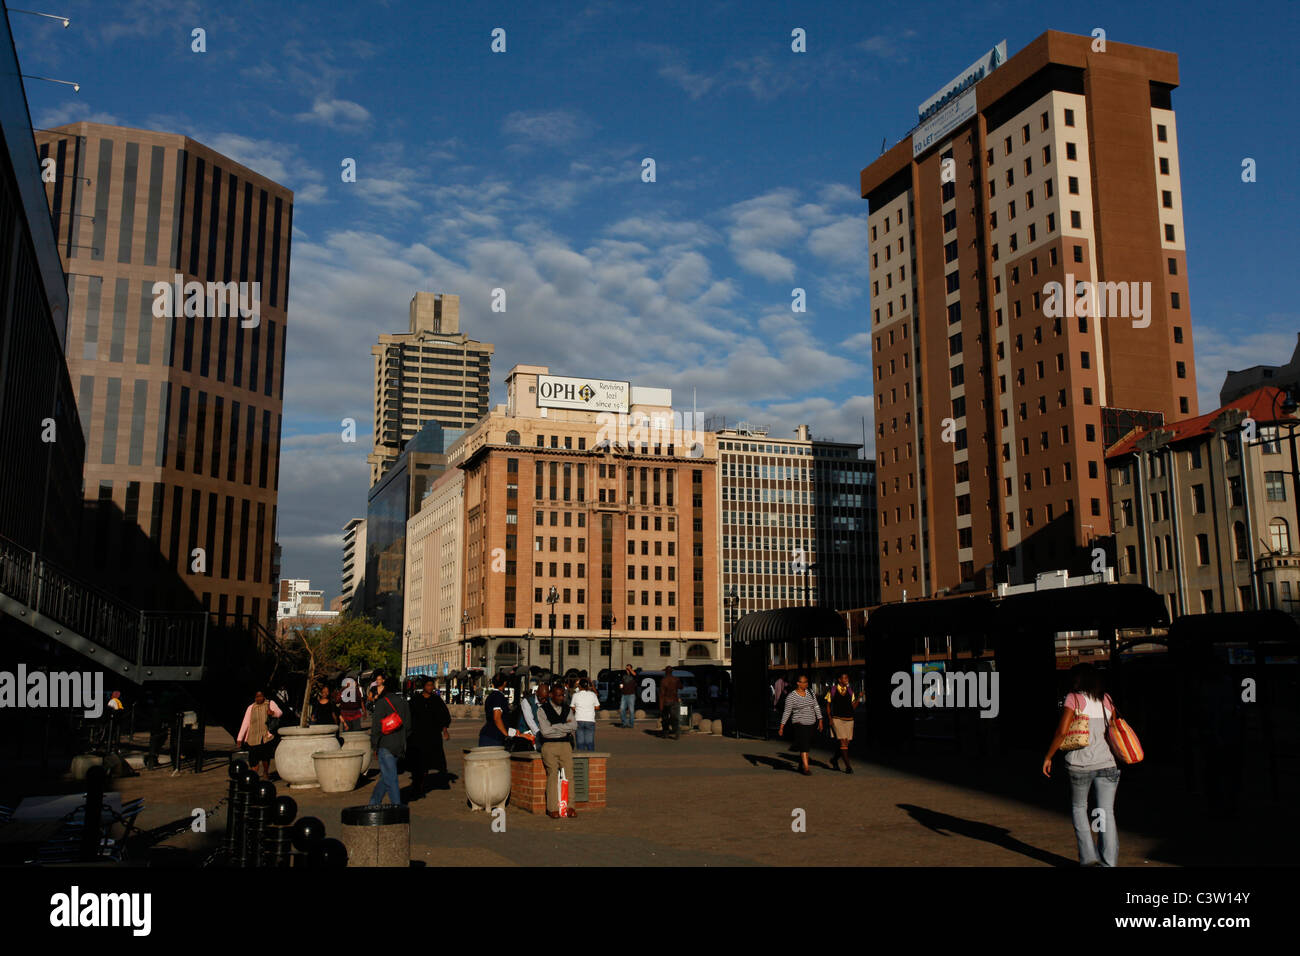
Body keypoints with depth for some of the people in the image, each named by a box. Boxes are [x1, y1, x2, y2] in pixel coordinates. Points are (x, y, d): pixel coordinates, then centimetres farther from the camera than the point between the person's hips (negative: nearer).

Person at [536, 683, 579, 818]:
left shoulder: (568, 709, 16)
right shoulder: (542, 710, 4)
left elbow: (574, 726, 1)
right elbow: (545, 731, -8)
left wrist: (555, 727, -7)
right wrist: (565, 726, -3)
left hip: (565, 745, 3)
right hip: (549, 746, -3)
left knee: (569, 774, -7)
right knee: (553, 775, -11)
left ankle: (569, 807, -4)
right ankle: (552, 808, -8)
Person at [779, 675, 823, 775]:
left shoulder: (810, 692, 6)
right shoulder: (791, 696, -9)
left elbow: (816, 707, 10)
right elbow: (787, 712, -6)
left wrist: (820, 720, 6)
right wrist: (781, 727, -7)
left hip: (811, 724, 5)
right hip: (799, 724, -5)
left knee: (806, 746, 11)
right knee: (803, 746, -12)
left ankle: (801, 766, 24)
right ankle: (806, 768, -12)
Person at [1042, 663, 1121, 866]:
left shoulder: (1074, 698, -4)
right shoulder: (1106, 699, 10)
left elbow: (1062, 732, -11)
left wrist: (1048, 757, -2)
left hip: (1080, 763, -3)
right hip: (1106, 762, 3)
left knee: (1078, 807, 14)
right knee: (1107, 813, 6)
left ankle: (1089, 857, 8)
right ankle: (1110, 861, 1)